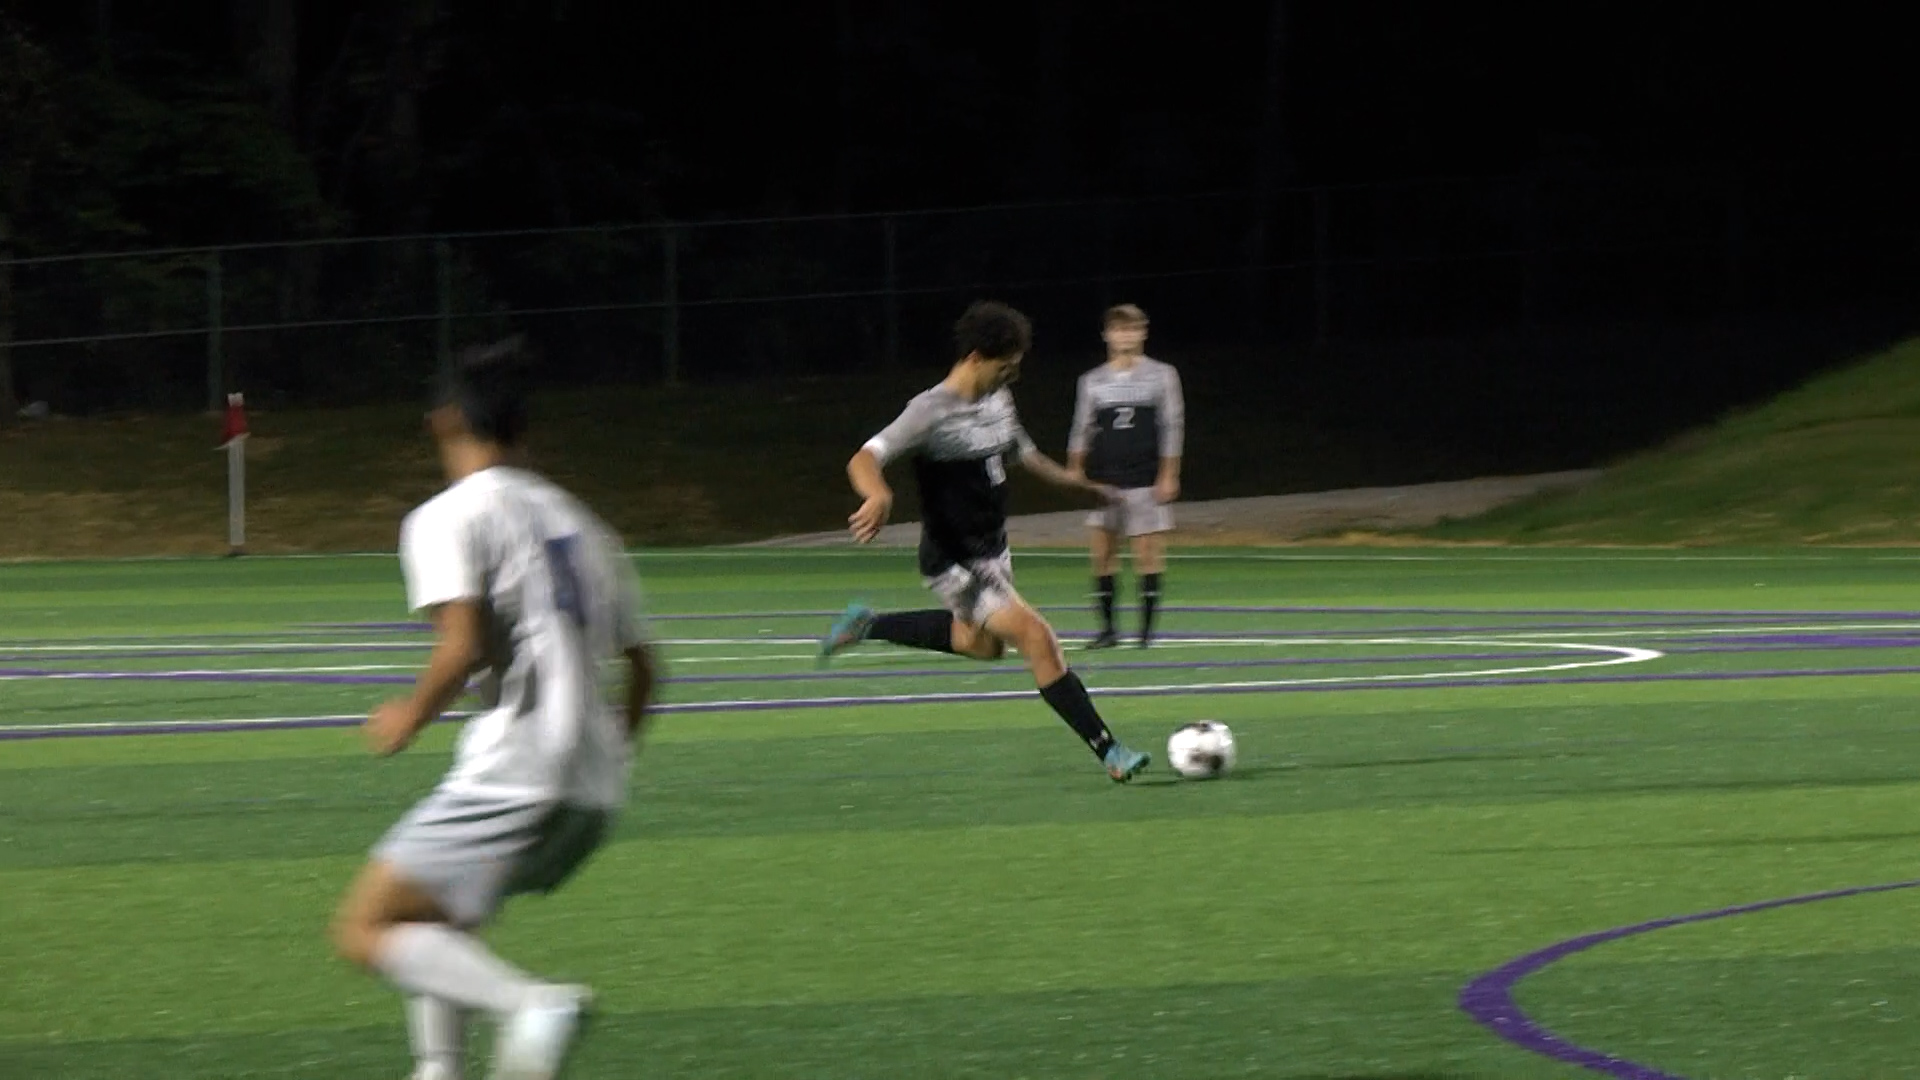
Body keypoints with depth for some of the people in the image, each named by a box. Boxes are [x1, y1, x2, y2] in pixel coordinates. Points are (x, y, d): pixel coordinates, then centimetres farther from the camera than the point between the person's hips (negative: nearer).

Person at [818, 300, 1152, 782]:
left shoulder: (998, 400, 3)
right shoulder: (932, 411, -22)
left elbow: (1020, 452, 22)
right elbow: (864, 459, -29)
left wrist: (1080, 483, 29)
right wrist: (879, 496, -51)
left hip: (993, 550, 9)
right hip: (954, 562, -9)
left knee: (981, 644, 30)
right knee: (1038, 638, -18)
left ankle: (868, 626, 42)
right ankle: (1108, 751, -15)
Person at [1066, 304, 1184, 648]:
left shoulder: (1161, 375, 3)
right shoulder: (1093, 381, 8)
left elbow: (1172, 427, 1)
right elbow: (1082, 430, 11)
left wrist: (1168, 476, -5)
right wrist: (1075, 473, 3)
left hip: (1145, 479, -2)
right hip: (1103, 480, 2)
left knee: (1147, 552, -4)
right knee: (1101, 552, 0)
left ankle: (1147, 627, 1)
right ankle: (1106, 628, 6)